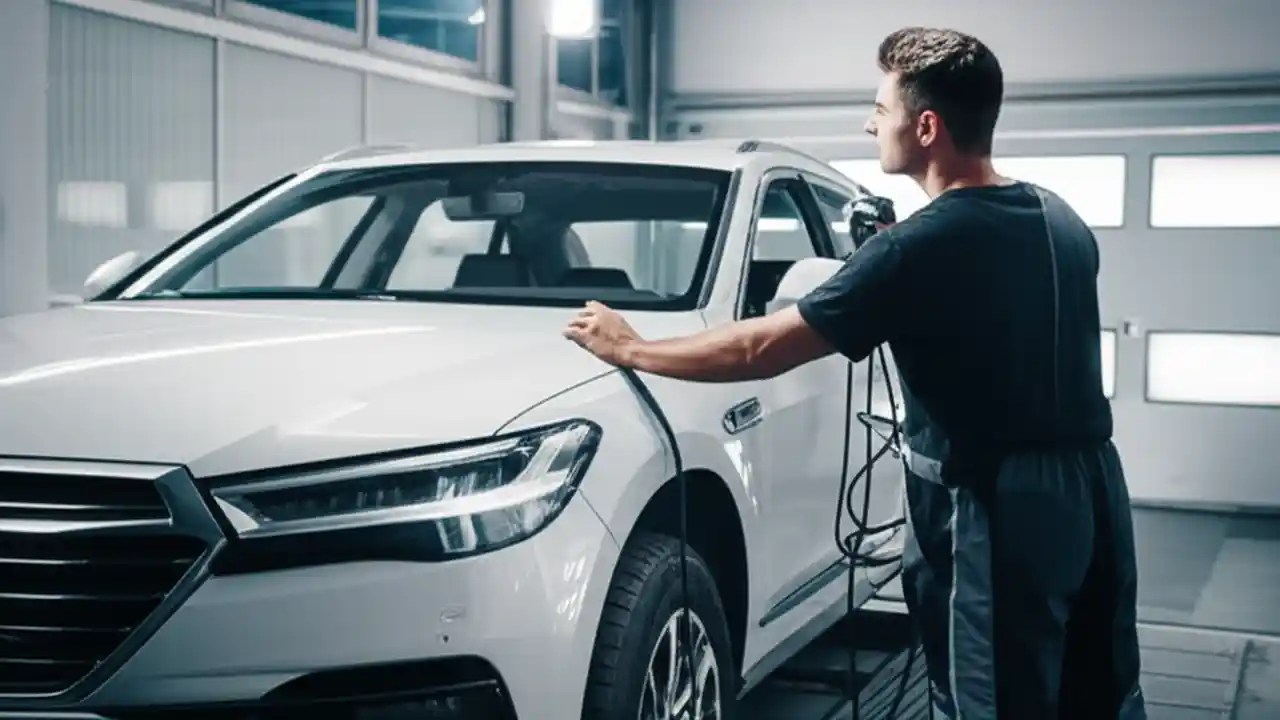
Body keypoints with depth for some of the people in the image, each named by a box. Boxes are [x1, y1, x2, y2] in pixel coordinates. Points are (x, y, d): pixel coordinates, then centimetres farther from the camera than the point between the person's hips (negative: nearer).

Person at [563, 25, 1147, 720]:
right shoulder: (1062, 220, 6)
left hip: (995, 510, -7)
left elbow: (760, 349, -14)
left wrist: (628, 348, -2)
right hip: (1093, 488, 8)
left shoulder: (916, 247, -16)